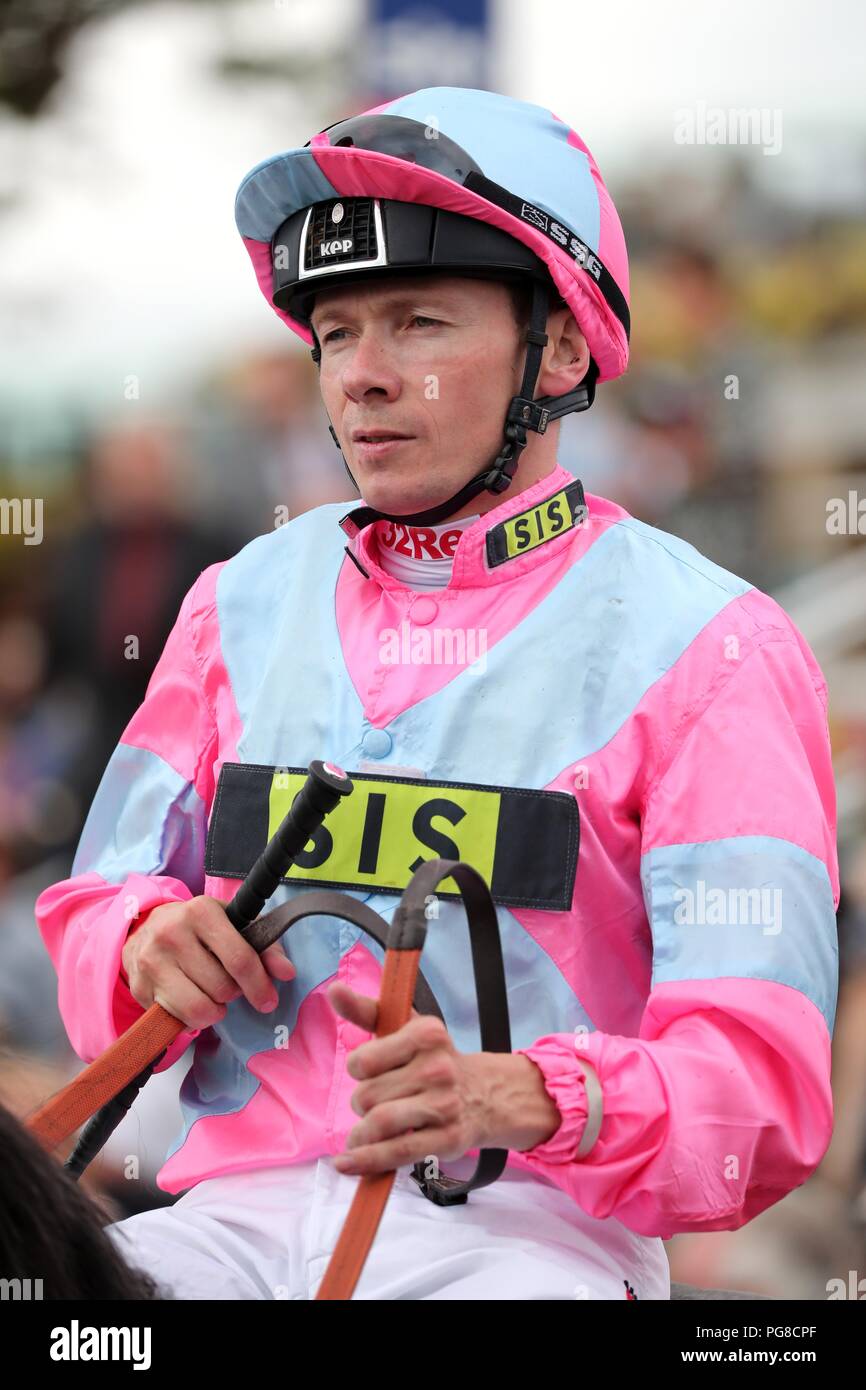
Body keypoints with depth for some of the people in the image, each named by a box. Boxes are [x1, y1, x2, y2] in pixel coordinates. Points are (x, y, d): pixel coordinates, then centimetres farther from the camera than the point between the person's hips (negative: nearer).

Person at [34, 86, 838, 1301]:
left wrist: (527, 1100, -29)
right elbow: (98, 909, 23)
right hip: (243, 1212, 3)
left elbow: (759, 1081, -7)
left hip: (530, 1226, -3)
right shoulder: (245, 603, 19)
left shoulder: (708, 644, 2)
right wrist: (149, 947, -3)